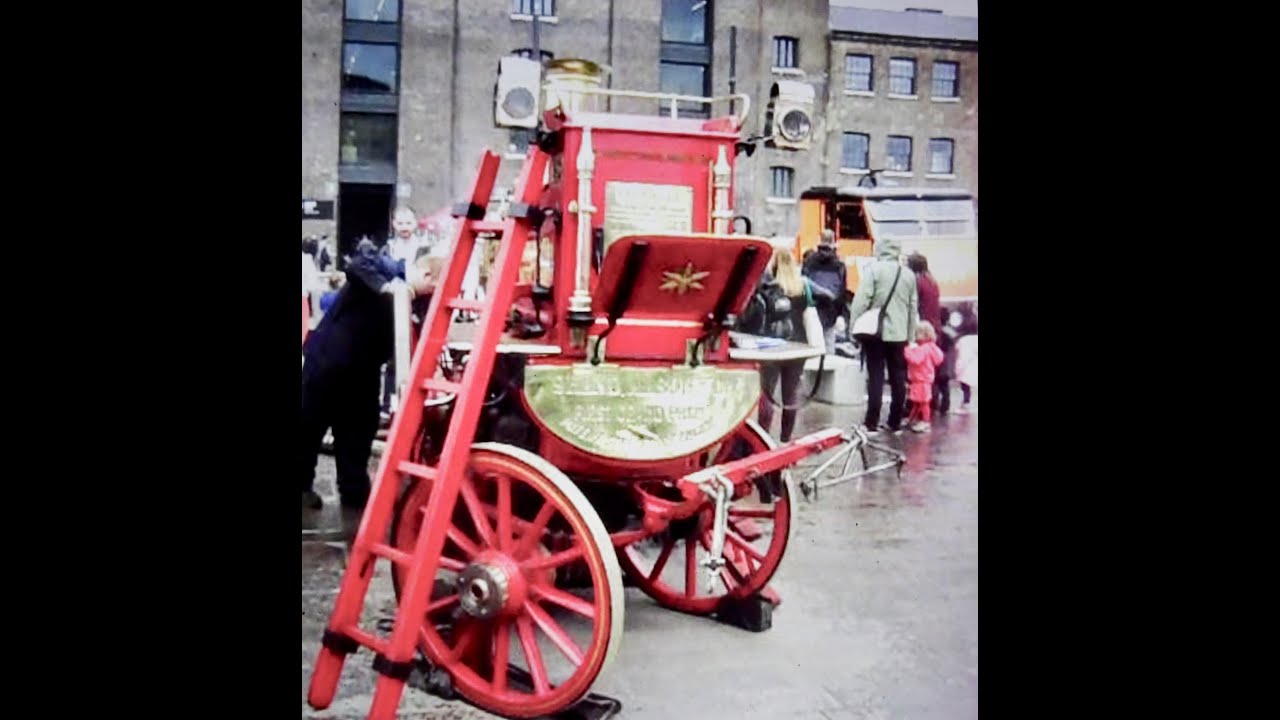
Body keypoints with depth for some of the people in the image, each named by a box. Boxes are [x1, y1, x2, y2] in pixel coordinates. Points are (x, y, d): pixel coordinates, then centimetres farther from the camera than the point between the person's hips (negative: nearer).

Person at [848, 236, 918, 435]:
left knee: (875, 377, -1)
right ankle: (895, 423, 15)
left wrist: (855, 326, -5)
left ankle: (872, 423, -1)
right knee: (898, 378, 9)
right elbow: (913, 307, 13)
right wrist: (910, 336, 20)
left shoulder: (873, 269, -6)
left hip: (876, 331, -4)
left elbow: (862, 300, -12)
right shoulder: (909, 275, 9)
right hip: (899, 333, 4)